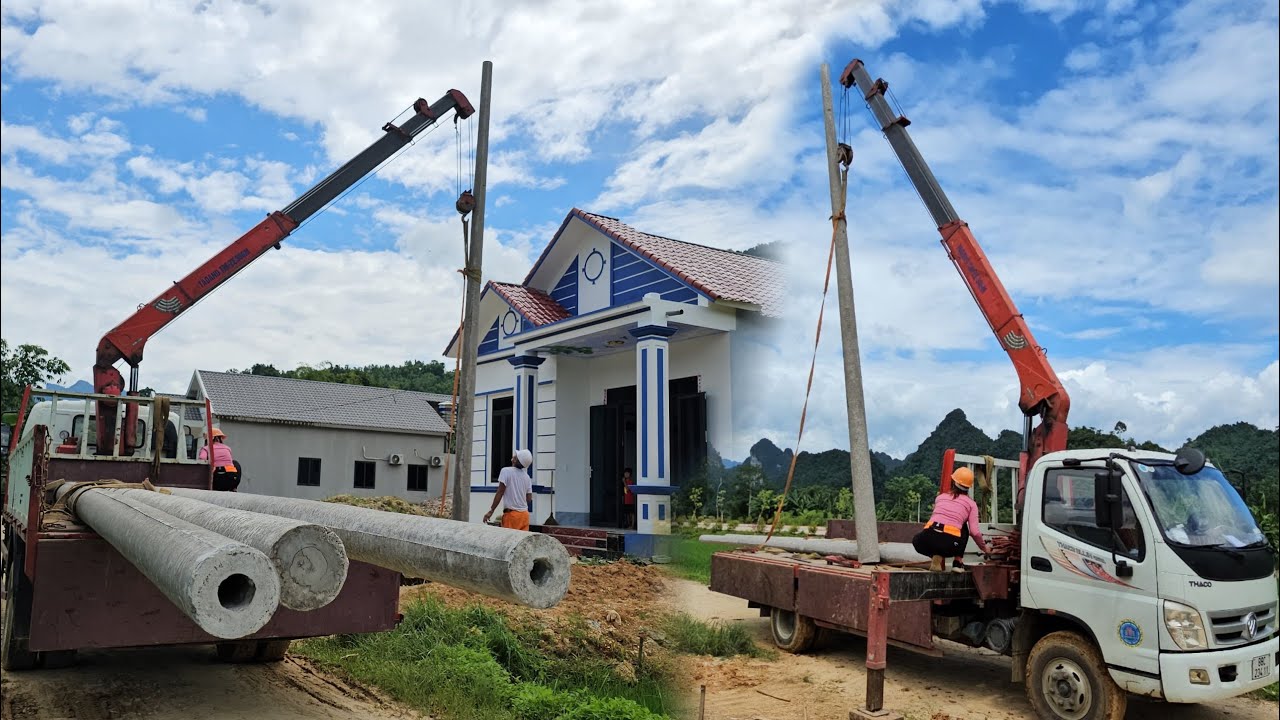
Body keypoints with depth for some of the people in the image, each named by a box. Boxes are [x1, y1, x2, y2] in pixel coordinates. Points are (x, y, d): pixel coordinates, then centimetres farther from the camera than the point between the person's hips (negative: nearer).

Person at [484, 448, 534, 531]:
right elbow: (529, 499, 12)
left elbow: (500, 492, -10)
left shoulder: (506, 471, -7)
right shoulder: (527, 477, 11)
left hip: (511, 513, -6)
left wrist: (491, 511, -7)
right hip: (525, 514, 6)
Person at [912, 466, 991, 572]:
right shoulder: (971, 503, 15)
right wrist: (984, 547, 27)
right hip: (950, 544, -1)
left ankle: (937, 556, 9)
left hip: (929, 539, 1)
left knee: (917, 541, 37)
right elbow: (975, 532, 8)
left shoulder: (941, 496, 22)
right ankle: (958, 562, 22)